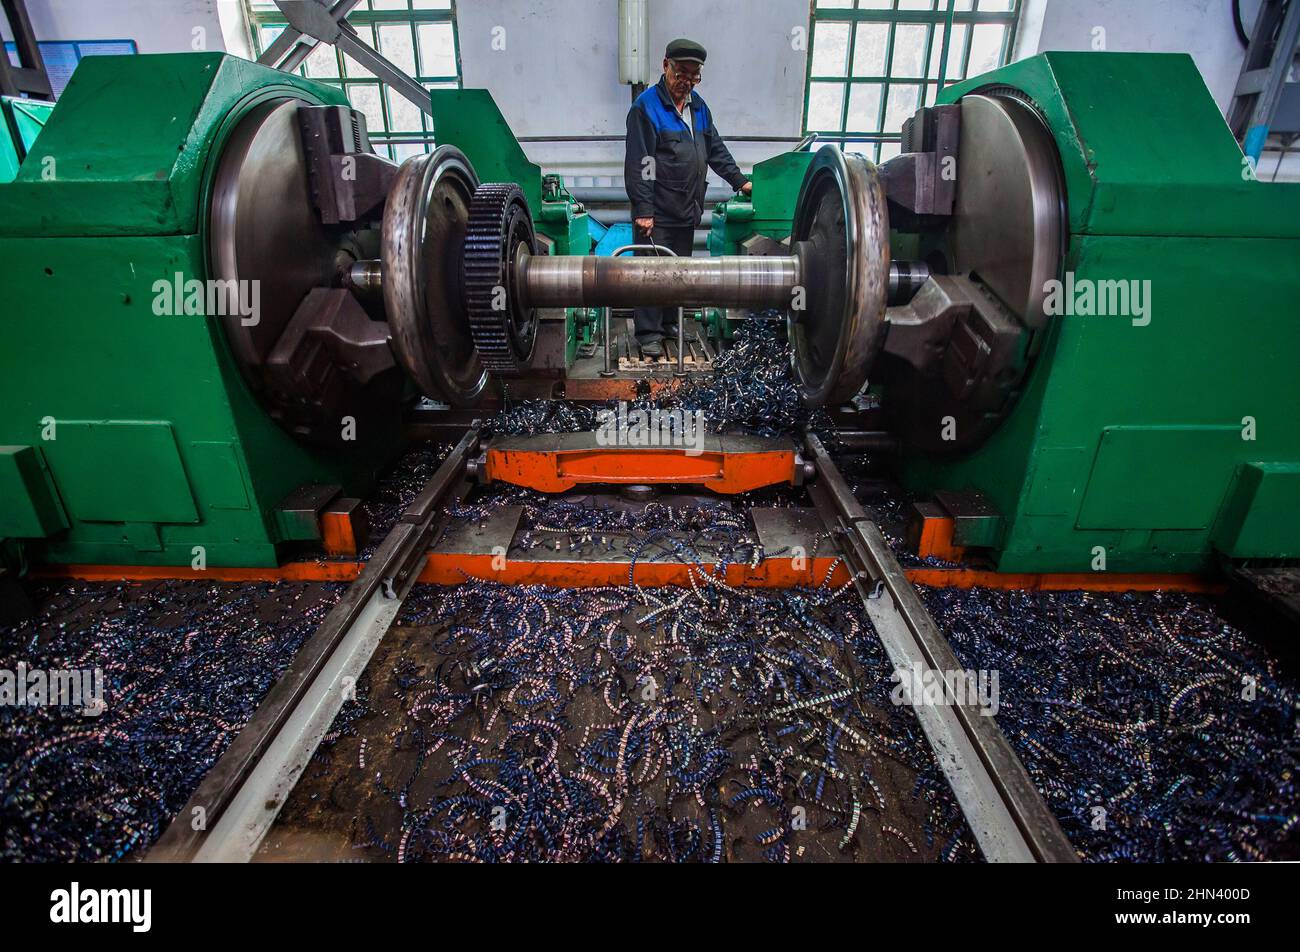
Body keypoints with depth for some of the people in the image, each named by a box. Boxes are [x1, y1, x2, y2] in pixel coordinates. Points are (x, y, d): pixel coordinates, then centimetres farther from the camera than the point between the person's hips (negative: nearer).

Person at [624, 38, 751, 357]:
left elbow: (716, 149, 23)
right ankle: (649, 334, 5)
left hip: (687, 211, 7)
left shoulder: (698, 106, 14)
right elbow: (639, 164, -14)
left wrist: (740, 181, 19)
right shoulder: (646, 106, -8)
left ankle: (669, 322, 28)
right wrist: (643, 209, -19)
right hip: (657, 212, -7)